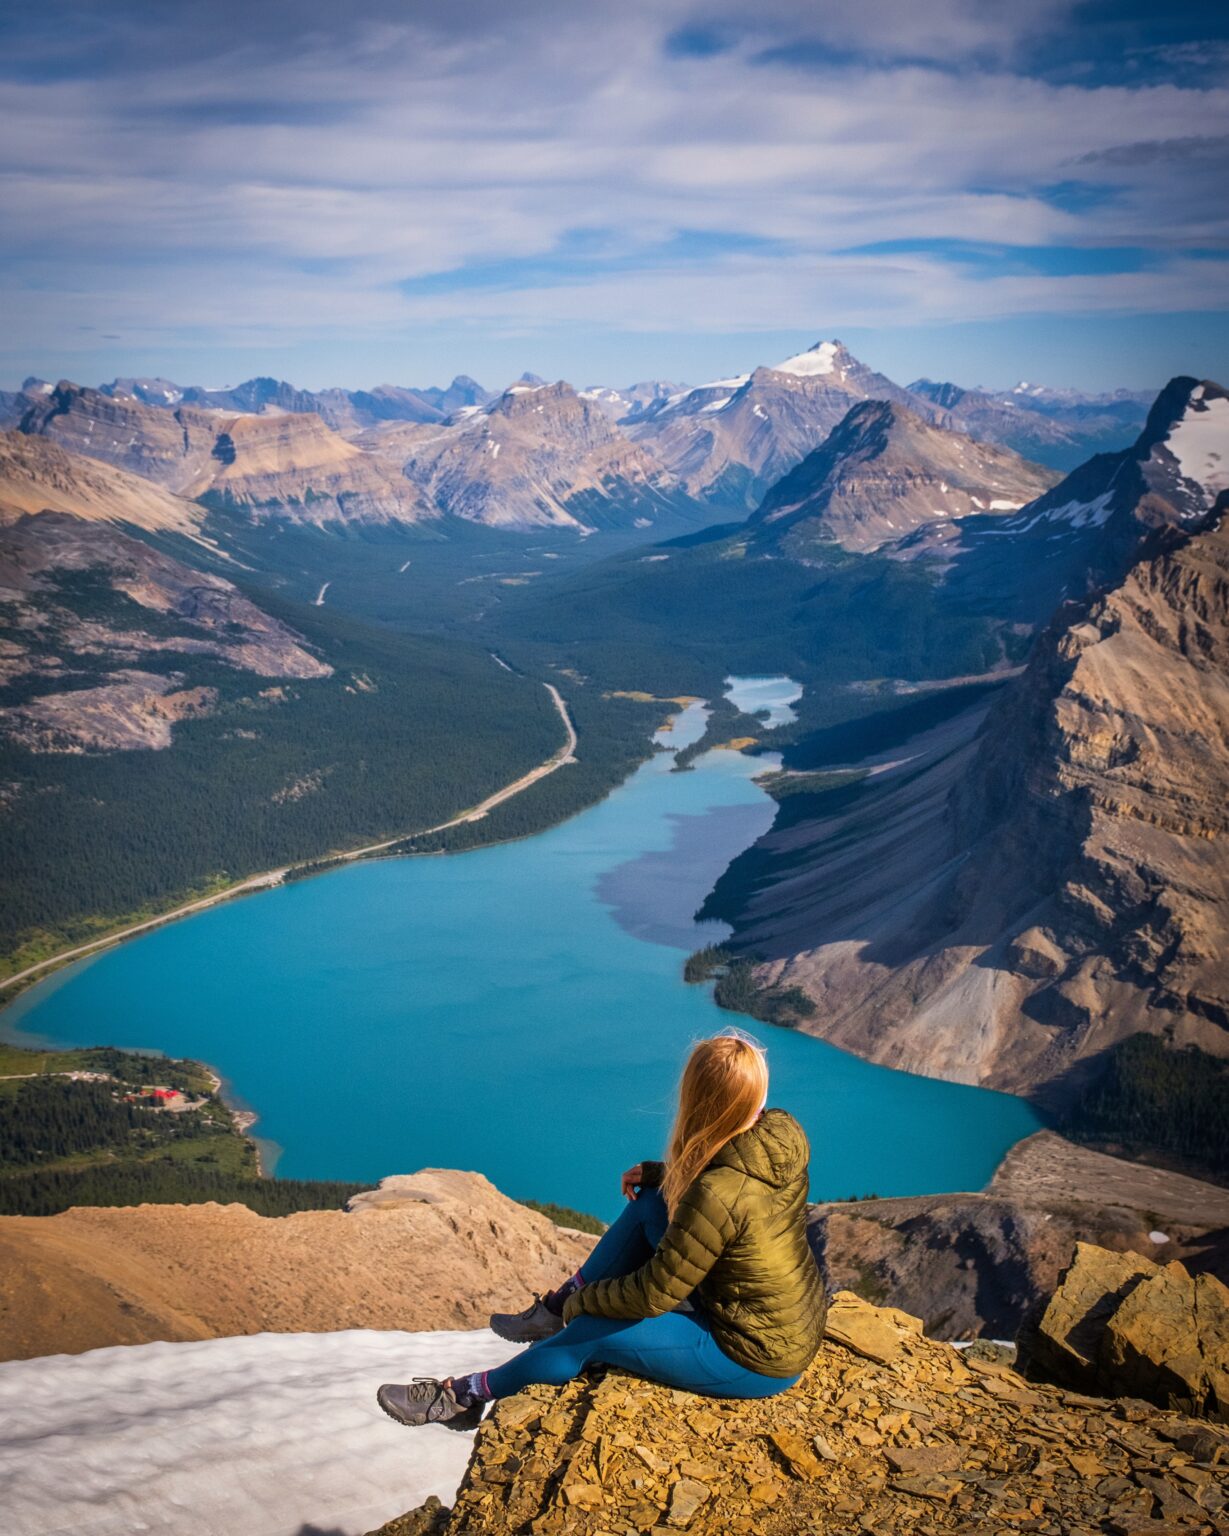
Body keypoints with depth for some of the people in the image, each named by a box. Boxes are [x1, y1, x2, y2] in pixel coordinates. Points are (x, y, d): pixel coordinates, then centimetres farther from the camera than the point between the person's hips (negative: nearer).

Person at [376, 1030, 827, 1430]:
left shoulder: (718, 1197, -33)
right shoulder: (781, 1132, -10)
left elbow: (654, 1295, -22)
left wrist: (583, 1300, -4)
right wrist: (656, 1173, 5)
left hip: (760, 1362, -8)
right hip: (801, 1319, 8)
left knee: (590, 1333, -1)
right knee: (652, 1200, 7)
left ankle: (469, 1396, 22)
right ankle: (553, 1310, 20)